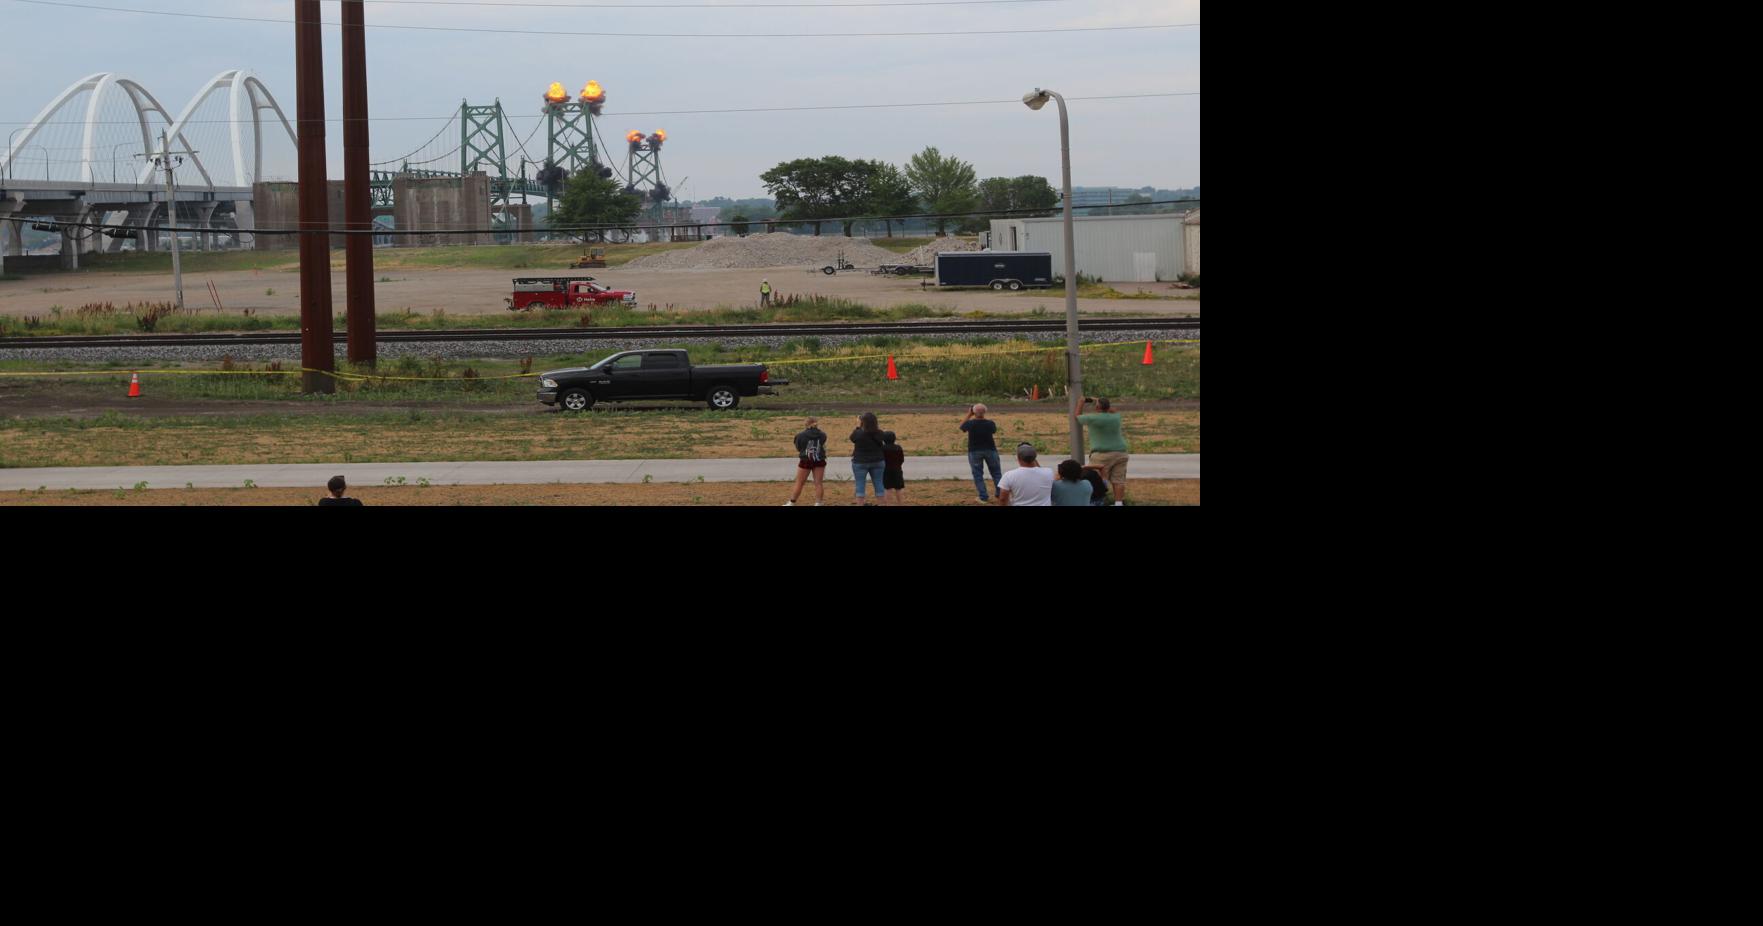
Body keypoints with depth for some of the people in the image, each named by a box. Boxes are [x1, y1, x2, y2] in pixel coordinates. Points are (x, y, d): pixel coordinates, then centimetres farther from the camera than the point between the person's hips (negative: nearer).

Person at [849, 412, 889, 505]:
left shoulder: (858, 433, -15)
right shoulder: (879, 433, -7)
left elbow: (852, 438, 5)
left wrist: (858, 426, 10)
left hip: (860, 462, -3)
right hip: (877, 462, 3)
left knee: (860, 486, 2)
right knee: (879, 485, 8)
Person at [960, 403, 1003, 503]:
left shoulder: (970, 423, -16)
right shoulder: (990, 423, -13)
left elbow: (962, 426, 5)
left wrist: (968, 415, 8)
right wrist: (984, 418, 9)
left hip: (974, 451, -1)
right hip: (990, 450, 1)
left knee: (978, 474, 7)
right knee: (996, 473, 12)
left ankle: (983, 497, 3)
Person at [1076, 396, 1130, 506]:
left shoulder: (1092, 418, -7)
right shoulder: (1115, 417, 7)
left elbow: (1077, 417, 10)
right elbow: (1115, 411, 31)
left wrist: (1080, 404, 25)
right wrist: (1098, 401, 32)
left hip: (1102, 455, -5)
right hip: (1120, 453, 5)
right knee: (1118, 480, 3)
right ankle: (1119, 503, -2)